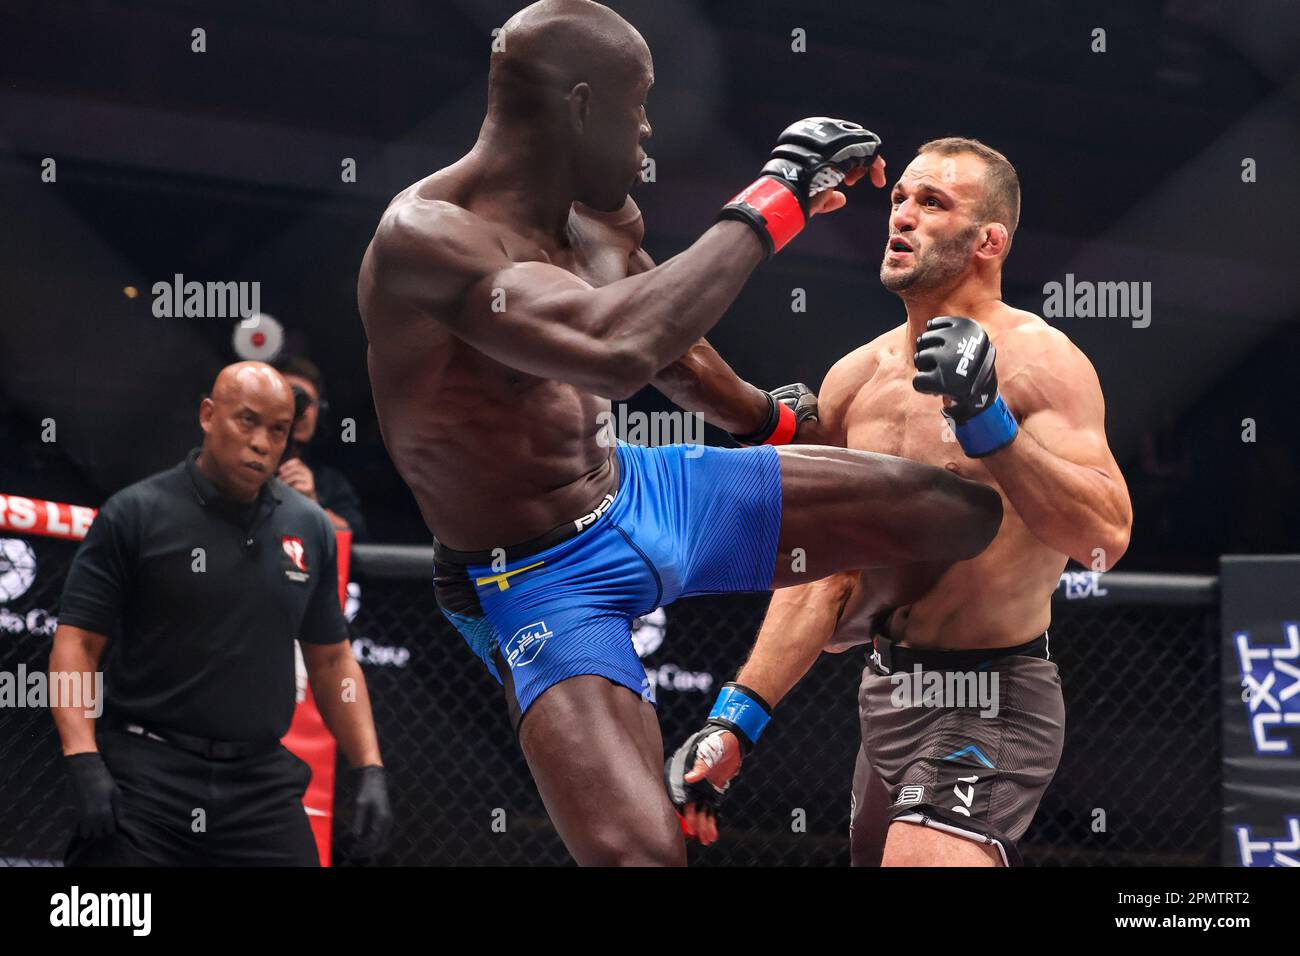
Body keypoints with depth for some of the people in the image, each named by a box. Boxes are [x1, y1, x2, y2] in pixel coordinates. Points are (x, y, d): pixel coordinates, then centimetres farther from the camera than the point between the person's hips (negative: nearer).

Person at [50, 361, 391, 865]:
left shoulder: (311, 529, 11)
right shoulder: (134, 514, -2)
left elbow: (331, 660, 18)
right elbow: (76, 642, -5)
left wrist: (370, 769, 9)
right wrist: (84, 762, -17)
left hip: (262, 784, 4)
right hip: (144, 777, -4)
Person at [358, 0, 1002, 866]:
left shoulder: (603, 219, -1)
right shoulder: (424, 239, -29)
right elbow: (617, 351, -46)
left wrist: (769, 417, 40)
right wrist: (766, 207, -36)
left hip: (647, 494, 8)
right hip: (545, 587, -8)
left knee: (968, 512, 5)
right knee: (641, 852, -31)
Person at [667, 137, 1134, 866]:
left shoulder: (1036, 361, -11)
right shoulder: (855, 381, 8)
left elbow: (1104, 539, -25)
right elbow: (826, 577, 13)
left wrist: (986, 421, -31)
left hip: (989, 703, -7)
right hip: (886, 695, 8)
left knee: (921, 857, -26)